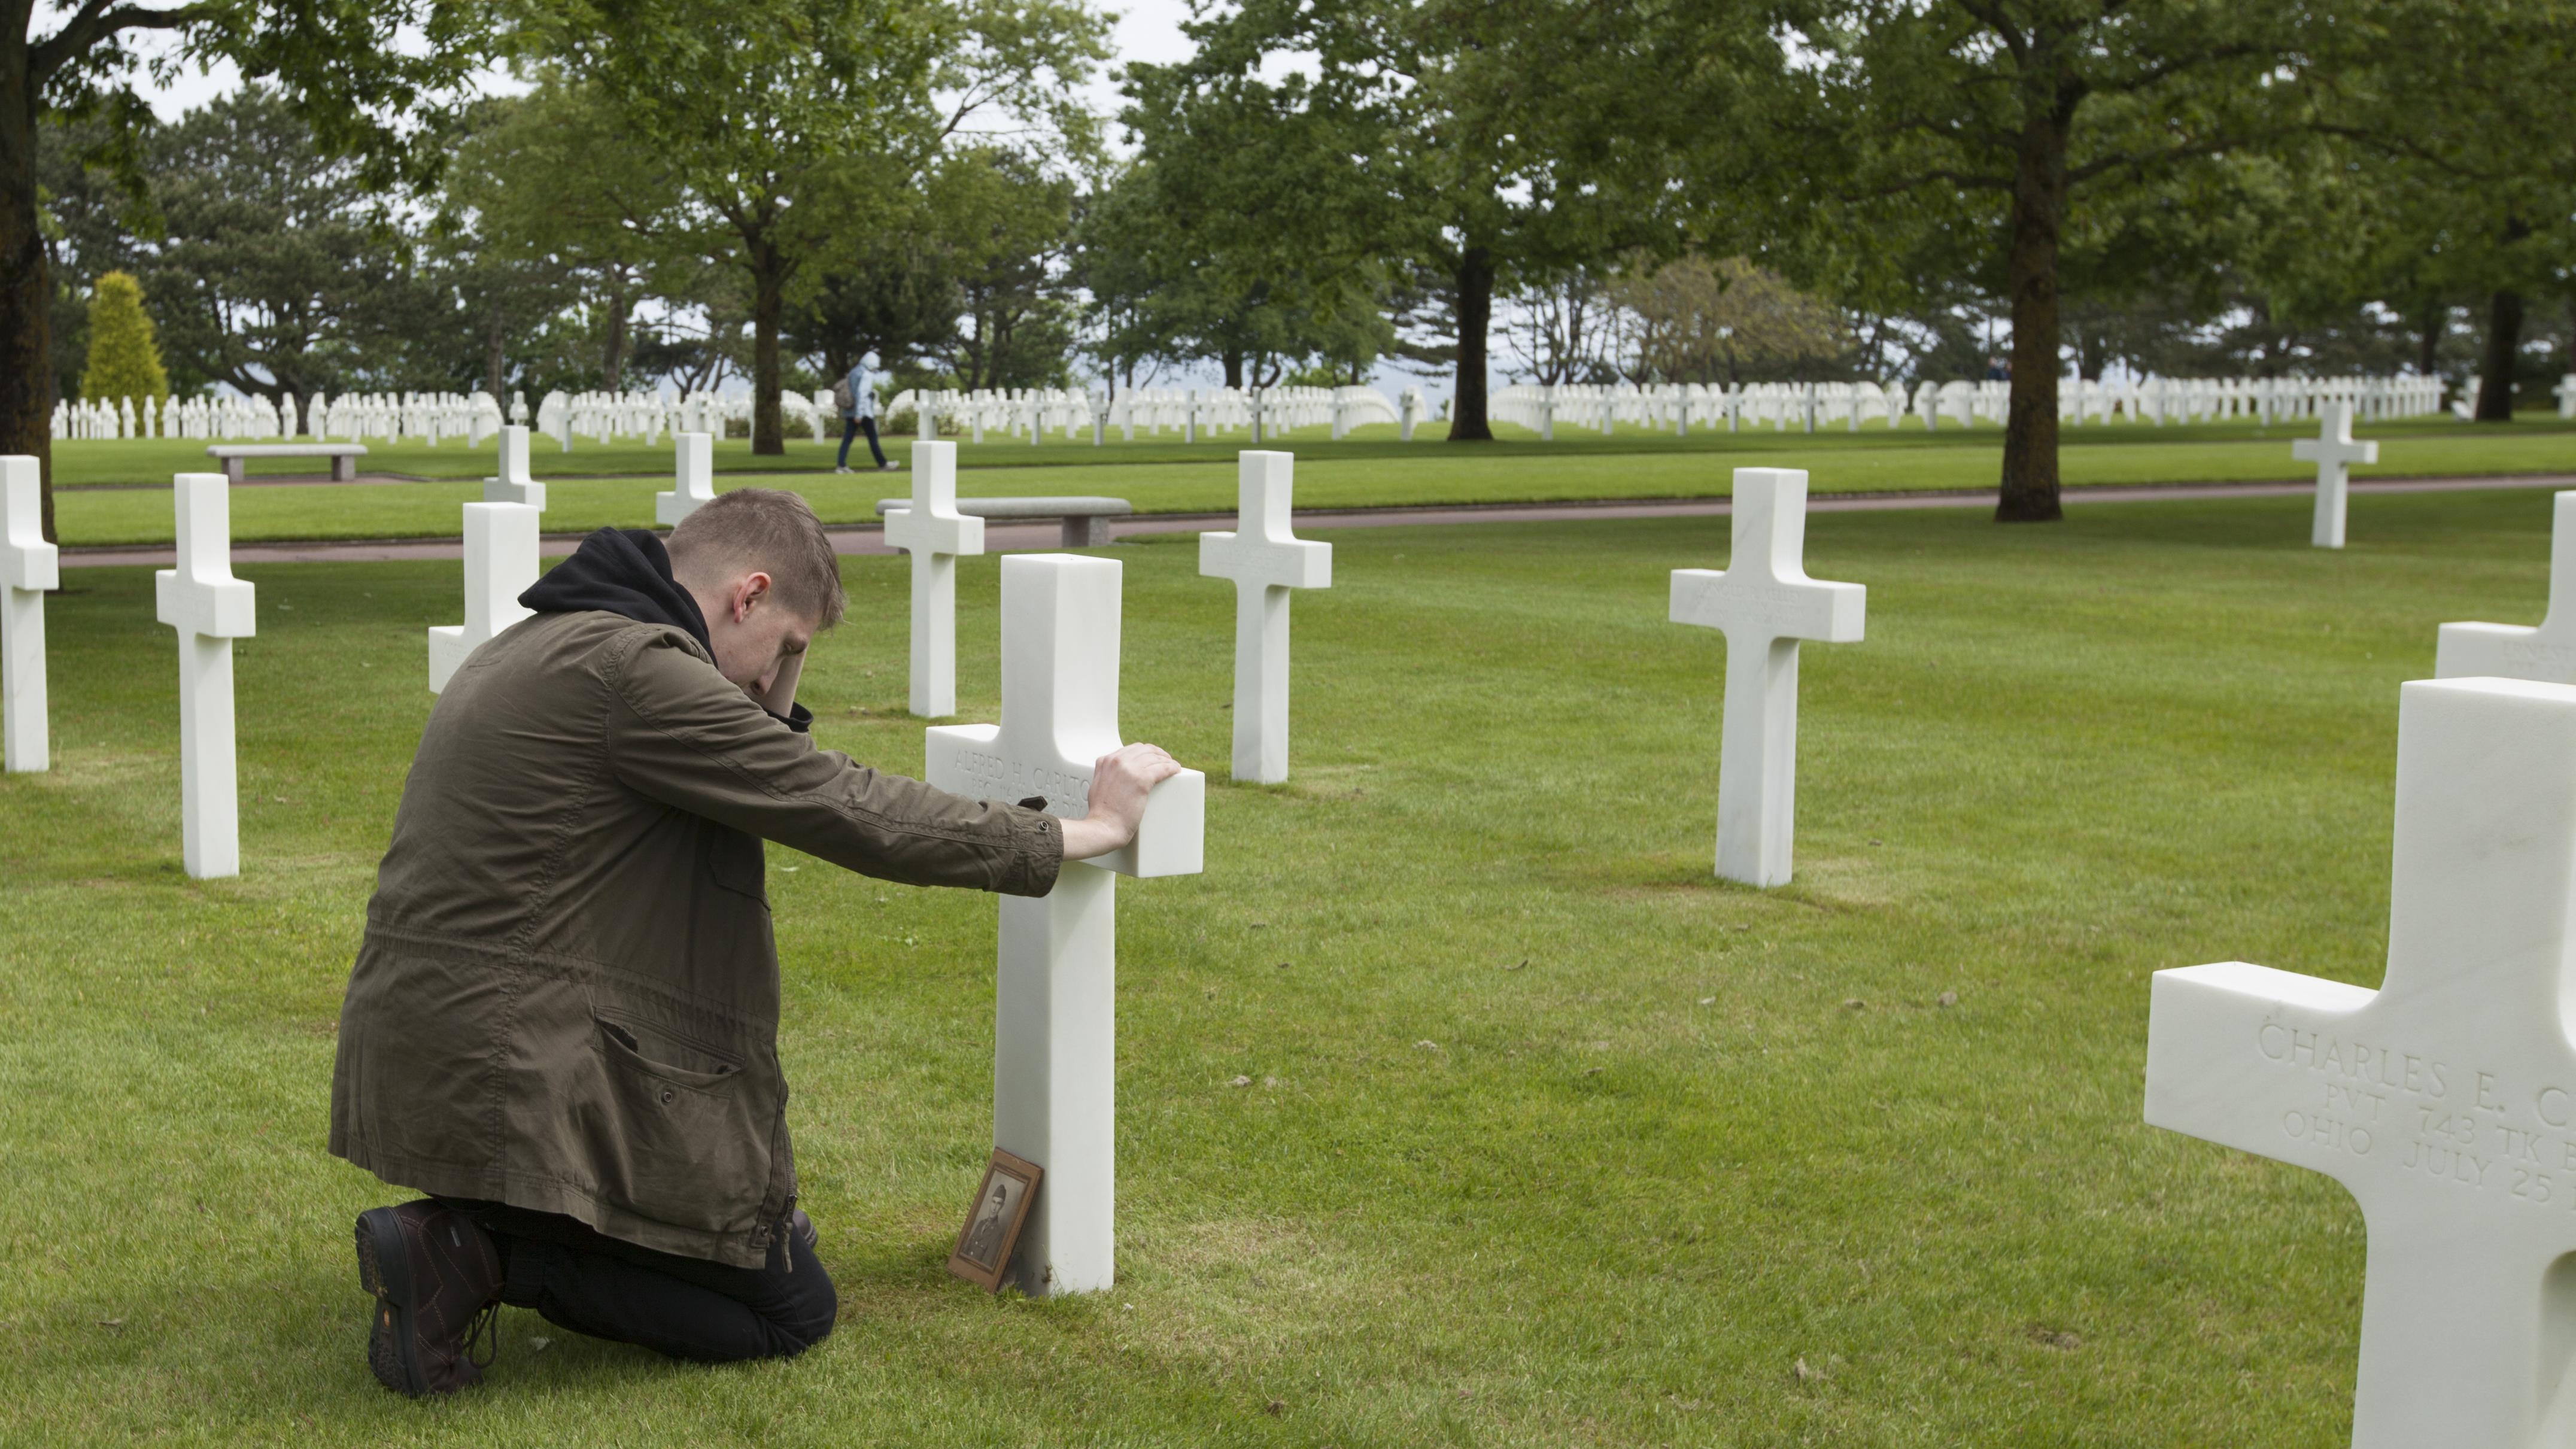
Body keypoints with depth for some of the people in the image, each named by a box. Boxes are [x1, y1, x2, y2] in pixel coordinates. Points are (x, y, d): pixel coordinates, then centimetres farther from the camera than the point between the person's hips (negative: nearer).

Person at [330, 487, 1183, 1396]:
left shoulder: (536, 646, 16)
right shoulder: (634, 667, -16)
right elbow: (852, 812, -15)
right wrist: (1091, 830, -8)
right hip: (518, 1076, -10)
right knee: (792, 1312, 3)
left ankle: (468, 1231, 7)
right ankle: (484, 1254, -7)